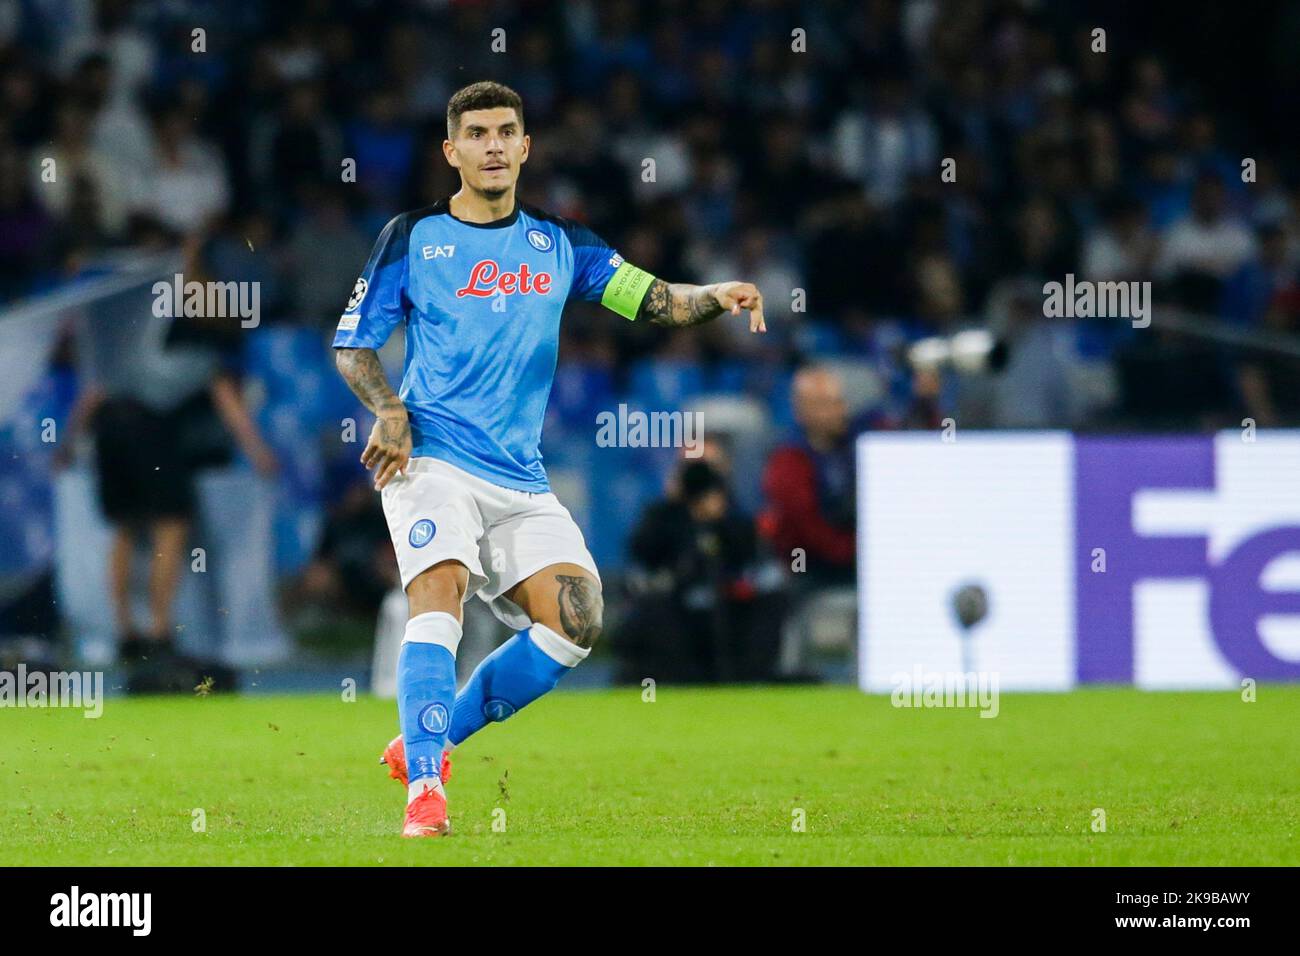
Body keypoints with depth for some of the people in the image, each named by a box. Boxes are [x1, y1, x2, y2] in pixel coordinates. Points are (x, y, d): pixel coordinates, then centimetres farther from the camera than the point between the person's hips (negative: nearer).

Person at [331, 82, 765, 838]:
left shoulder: (558, 242, 13)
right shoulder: (414, 237, 4)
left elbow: (657, 302, 9)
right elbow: (352, 344, 7)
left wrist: (718, 297, -12)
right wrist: (389, 409, -12)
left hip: (521, 479, 4)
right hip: (432, 460, -4)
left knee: (575, 620, -10)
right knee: (440, 594, -27)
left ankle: (422, 742, 3)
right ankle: (425, 790, -32)